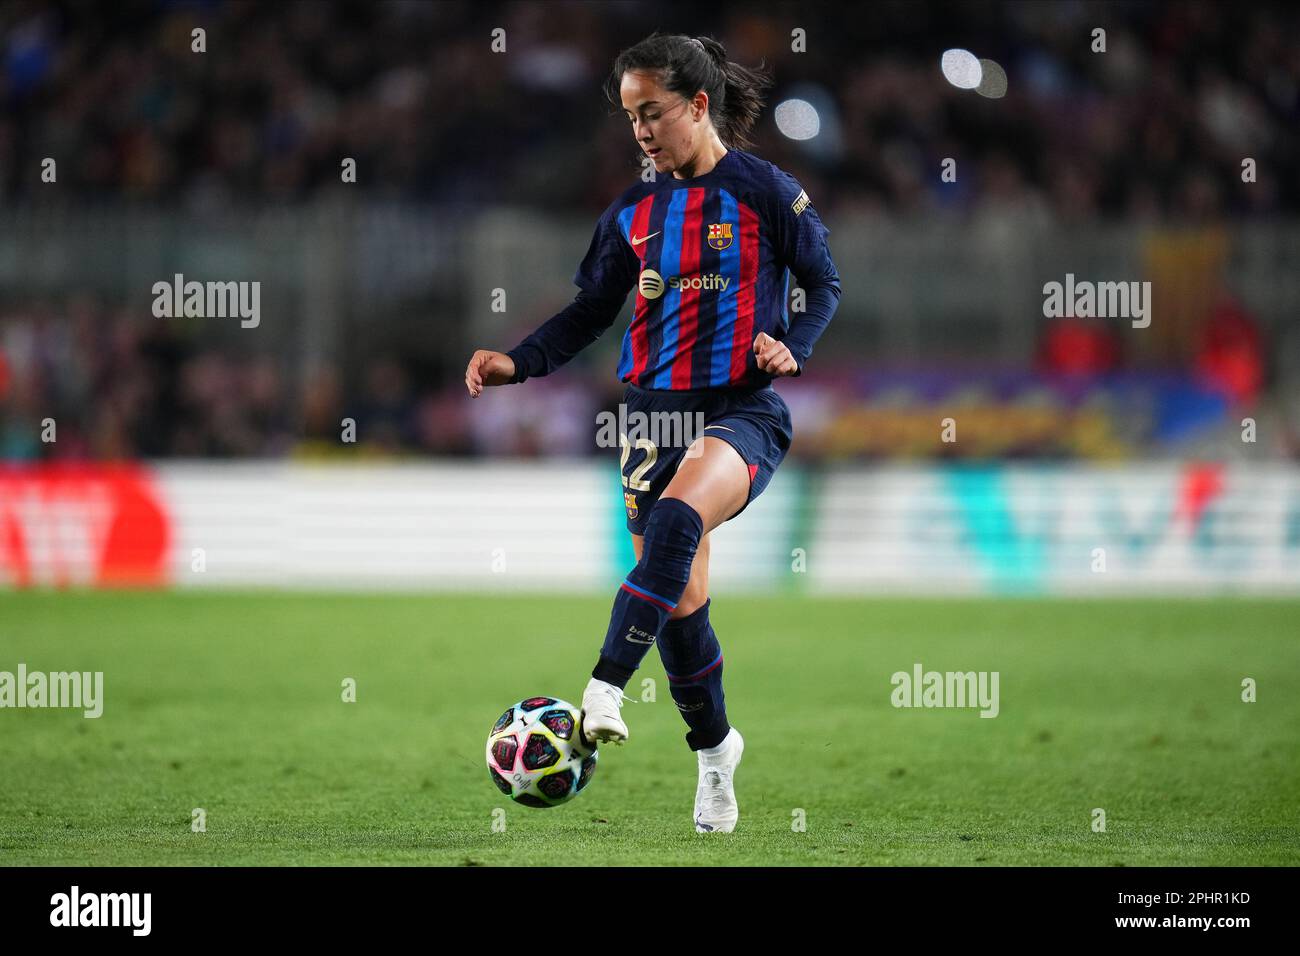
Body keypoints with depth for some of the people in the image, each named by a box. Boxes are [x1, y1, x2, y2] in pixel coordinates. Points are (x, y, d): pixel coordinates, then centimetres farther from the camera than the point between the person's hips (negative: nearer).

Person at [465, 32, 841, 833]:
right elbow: (590, 313, 15)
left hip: (745, 409, -5)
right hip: (655, 409, 5)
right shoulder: (633, 214, 12)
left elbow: (826, 285, 6)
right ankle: (713, 747, 25)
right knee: (680, 597, 4)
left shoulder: (765, 192, -2)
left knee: (676, 518, -34)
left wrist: (794, 347, -13)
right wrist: (517, 364, -1)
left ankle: (604, 692, -42)